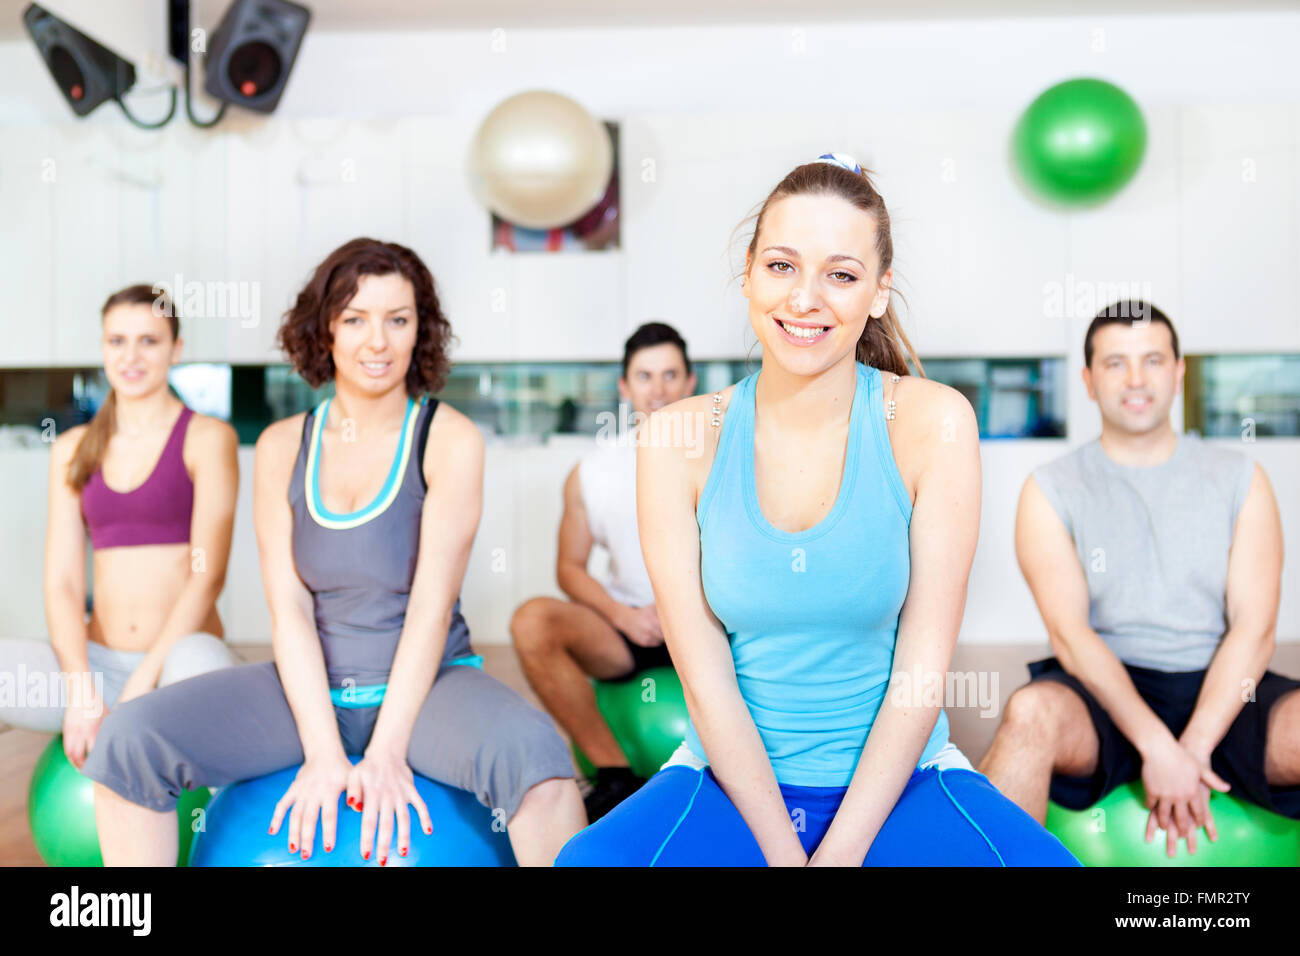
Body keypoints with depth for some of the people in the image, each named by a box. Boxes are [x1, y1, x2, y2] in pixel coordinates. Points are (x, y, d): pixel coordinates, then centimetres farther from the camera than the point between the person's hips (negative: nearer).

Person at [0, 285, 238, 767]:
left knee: (196, 659, -39)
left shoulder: (208, 438, 1)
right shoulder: (72, 450, 14)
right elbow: (62, 583, 6)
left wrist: (141, 687, -17)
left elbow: (208, 575, -8)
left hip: (174, 666, -4)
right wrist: (82, 691, -10)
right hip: (98, 665, 4)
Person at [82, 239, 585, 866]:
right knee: (128, 741, -16)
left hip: (426, 684, -3)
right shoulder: (283, 446, 3)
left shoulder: (449, 439, -5)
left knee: (533, 754, -34)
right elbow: (288, 607, -3)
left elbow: (432, 604, -12)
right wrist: (324, 751, -14)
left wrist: (386, 751, -19)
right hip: (311, 686, 3)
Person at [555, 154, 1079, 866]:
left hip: (897, 780, 0)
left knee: (1046, 862, -28)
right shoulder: (679, 436, -5)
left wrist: (840, 854, -14)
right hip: (731, 780, 0)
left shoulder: (933, 421, -7)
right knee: (588, 861, -29)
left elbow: (923, 670, -9)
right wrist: (784, 854, -13)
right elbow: (705, 679, -8)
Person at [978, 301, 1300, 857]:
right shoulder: (1050, 491, 5)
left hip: (1220, 692, 2)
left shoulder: (1239, 478, 10)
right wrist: (1158, 747, -20)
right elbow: (1070, 633, -6)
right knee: (1032, 713, -35)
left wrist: (1195, 747, -14)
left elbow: (1254, 628, 1)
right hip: (1103, 691, -1)